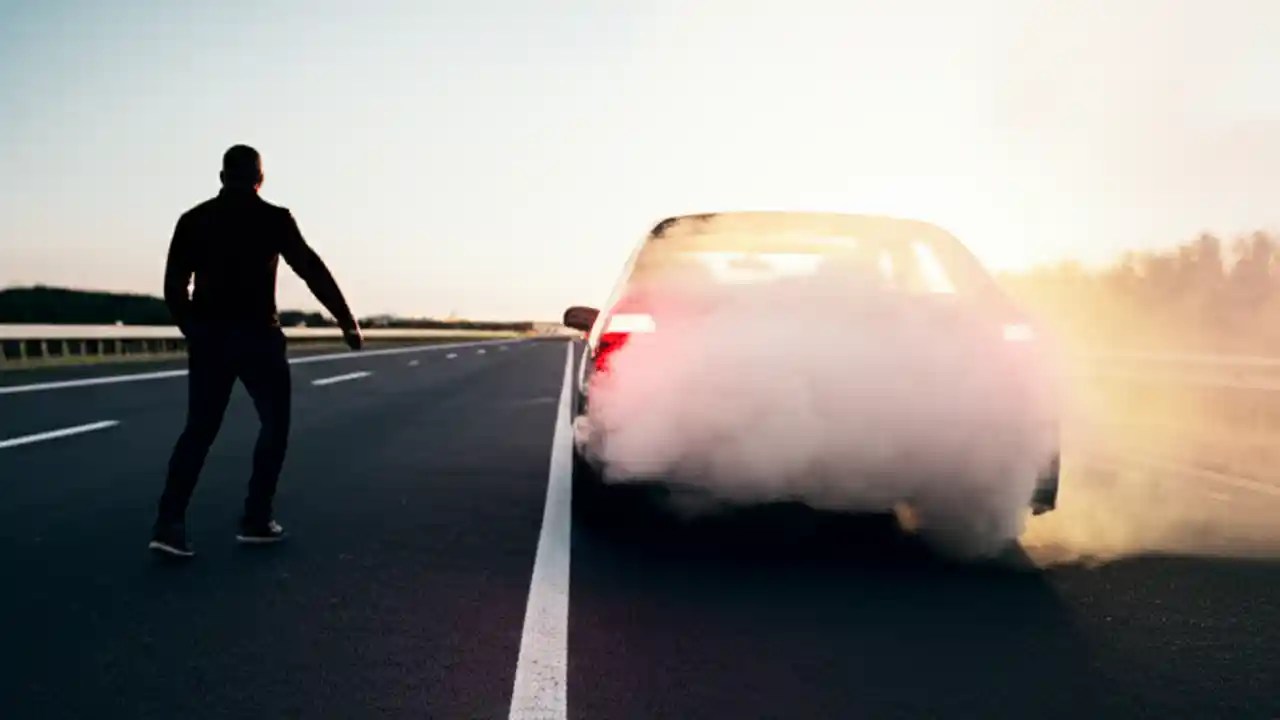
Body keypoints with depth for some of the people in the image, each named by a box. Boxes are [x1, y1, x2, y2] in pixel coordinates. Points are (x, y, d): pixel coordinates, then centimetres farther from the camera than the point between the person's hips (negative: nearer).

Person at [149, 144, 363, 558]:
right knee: (274, 425, 11)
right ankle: (256, 520, 8)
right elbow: (313, 271, -3)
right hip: (257, 336, -4)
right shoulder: (272, 219, -3)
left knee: (198, 430, 9)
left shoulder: (193, 220, 8)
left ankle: (169, 523, -3)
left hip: (208, 338, 4)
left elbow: (173, 287, 8)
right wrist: (346, 321, 4)